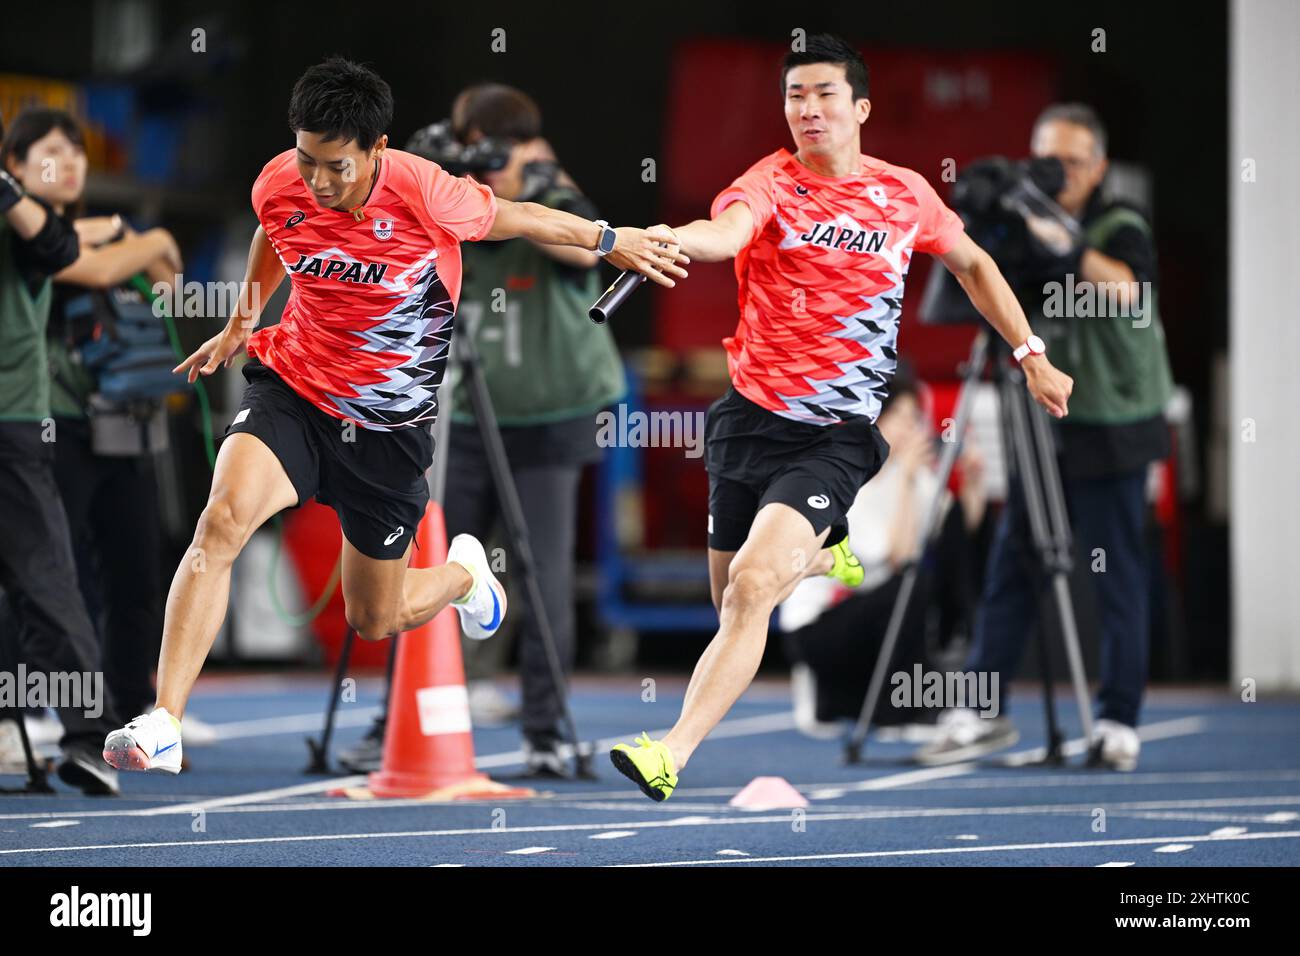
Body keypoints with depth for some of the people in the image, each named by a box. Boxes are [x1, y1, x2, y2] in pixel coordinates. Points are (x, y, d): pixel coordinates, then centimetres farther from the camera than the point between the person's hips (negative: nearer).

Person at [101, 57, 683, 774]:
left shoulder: (423, 193, -23)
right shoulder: (280, 185, -13)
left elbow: (512, 218, -2)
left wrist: (611, 241, 11)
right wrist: (241, 323, 26)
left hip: (388, 423, -1)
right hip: (291, 385, 1)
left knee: (374, 622, 11)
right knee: (223, 519, -28)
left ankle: (464, 573, 49)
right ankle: (162, 725, -28)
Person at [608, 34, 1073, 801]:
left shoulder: (906, 192, 3)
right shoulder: (772, 182, -5)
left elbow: (973, 264, 23)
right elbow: (726, 233, -29)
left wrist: (1032, 356, 18)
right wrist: (668, 240, -52)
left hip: (837, 437, -2)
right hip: (751, 415, 2)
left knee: (752, 590, -21)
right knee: (733, 599, 13)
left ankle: (671, 758, -24)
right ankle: (823, 558, 49)